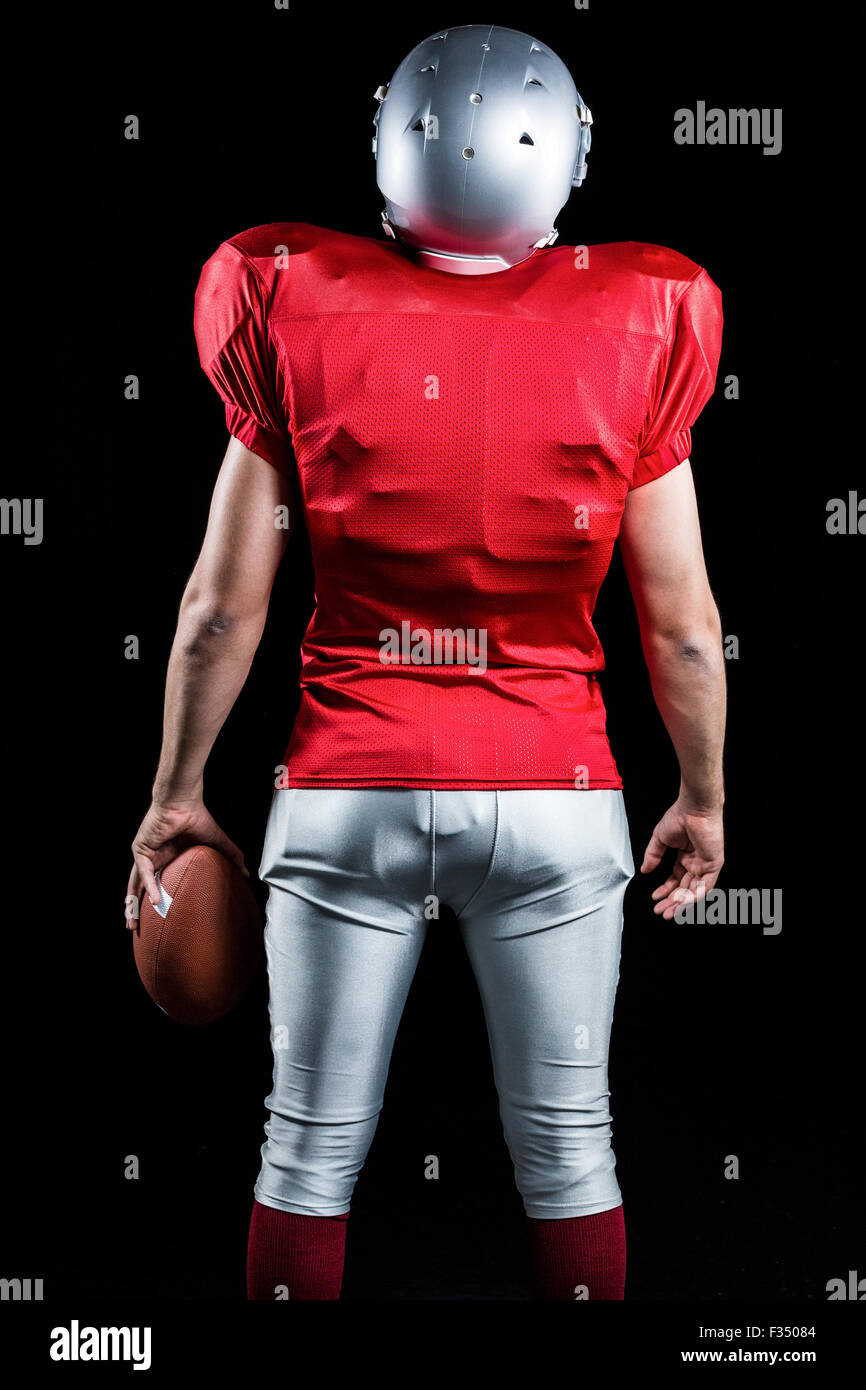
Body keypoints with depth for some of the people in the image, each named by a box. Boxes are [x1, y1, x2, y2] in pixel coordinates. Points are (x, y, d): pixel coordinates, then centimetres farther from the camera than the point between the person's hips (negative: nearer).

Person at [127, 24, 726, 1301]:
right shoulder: (634, 334, -6)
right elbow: (682, 628, -1)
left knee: (312, 1145, 14)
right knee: (566, 1146, 15)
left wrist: (178, 791, 11)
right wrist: (703, 797, 14)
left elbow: (221, 607, -3)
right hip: (554, 792, 0)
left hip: (349, 789, 0)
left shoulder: (301, 320, -6)